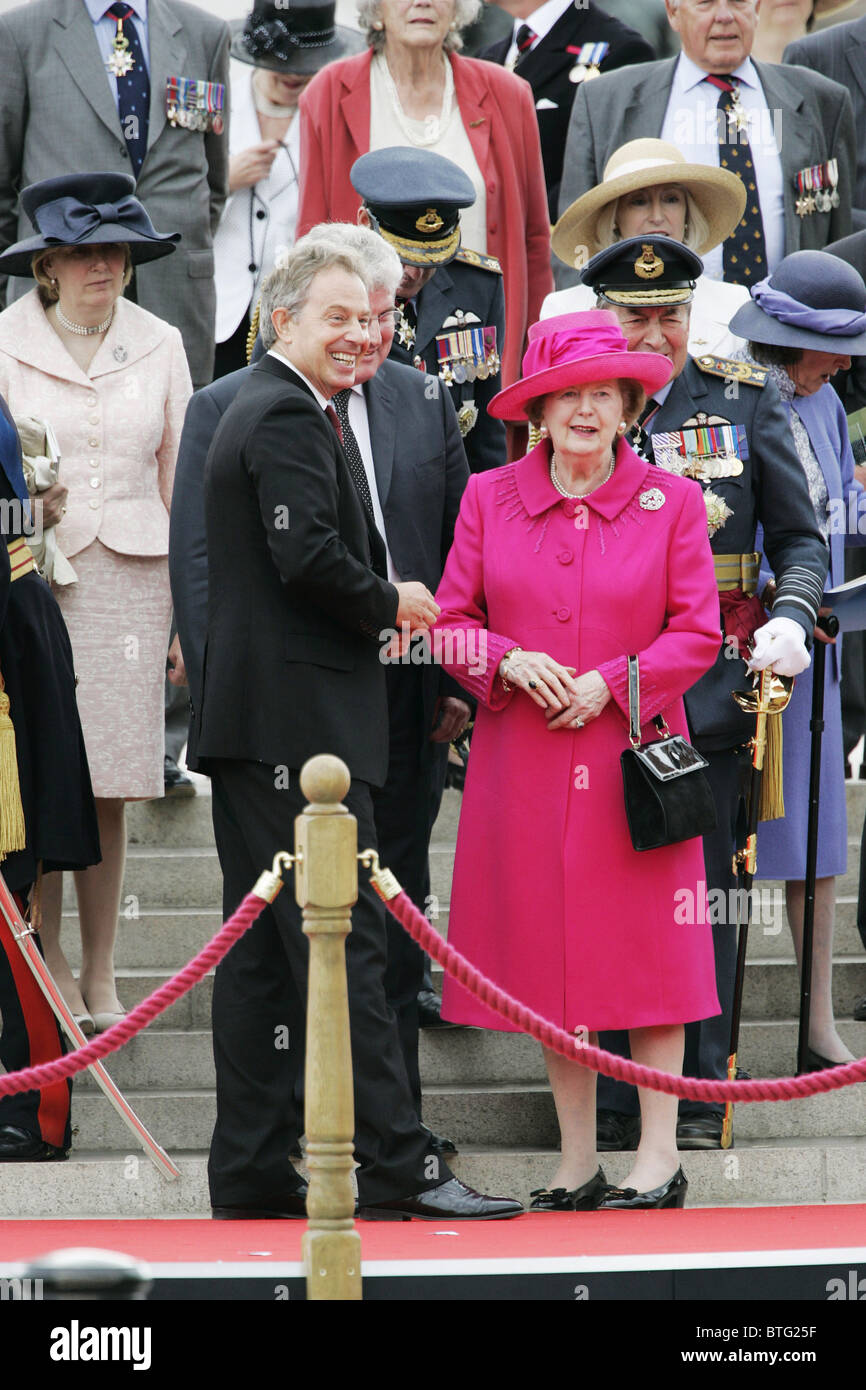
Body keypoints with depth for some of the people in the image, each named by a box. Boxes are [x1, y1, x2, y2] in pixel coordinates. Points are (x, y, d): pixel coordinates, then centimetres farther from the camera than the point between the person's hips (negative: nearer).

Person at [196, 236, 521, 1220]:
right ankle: (393, 1168, -10)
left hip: (249, 725, 11)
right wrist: (391, 606, -6)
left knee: (258, 950, 9)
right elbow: (309, 558, -22)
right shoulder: (289, 418, -12)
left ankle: (250, 1175, 12)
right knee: (344, 943, -10)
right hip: (300, 722, -11)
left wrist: (382, 607, 11)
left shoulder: (256, 411, 21)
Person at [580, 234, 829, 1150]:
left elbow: (800, 537, 9)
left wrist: (789, 620, -9)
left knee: (704, 895, 3)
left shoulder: (744, 401, 5)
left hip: (712, 687, 0)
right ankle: (611, 1102, 9)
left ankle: (698, 1099, 11)